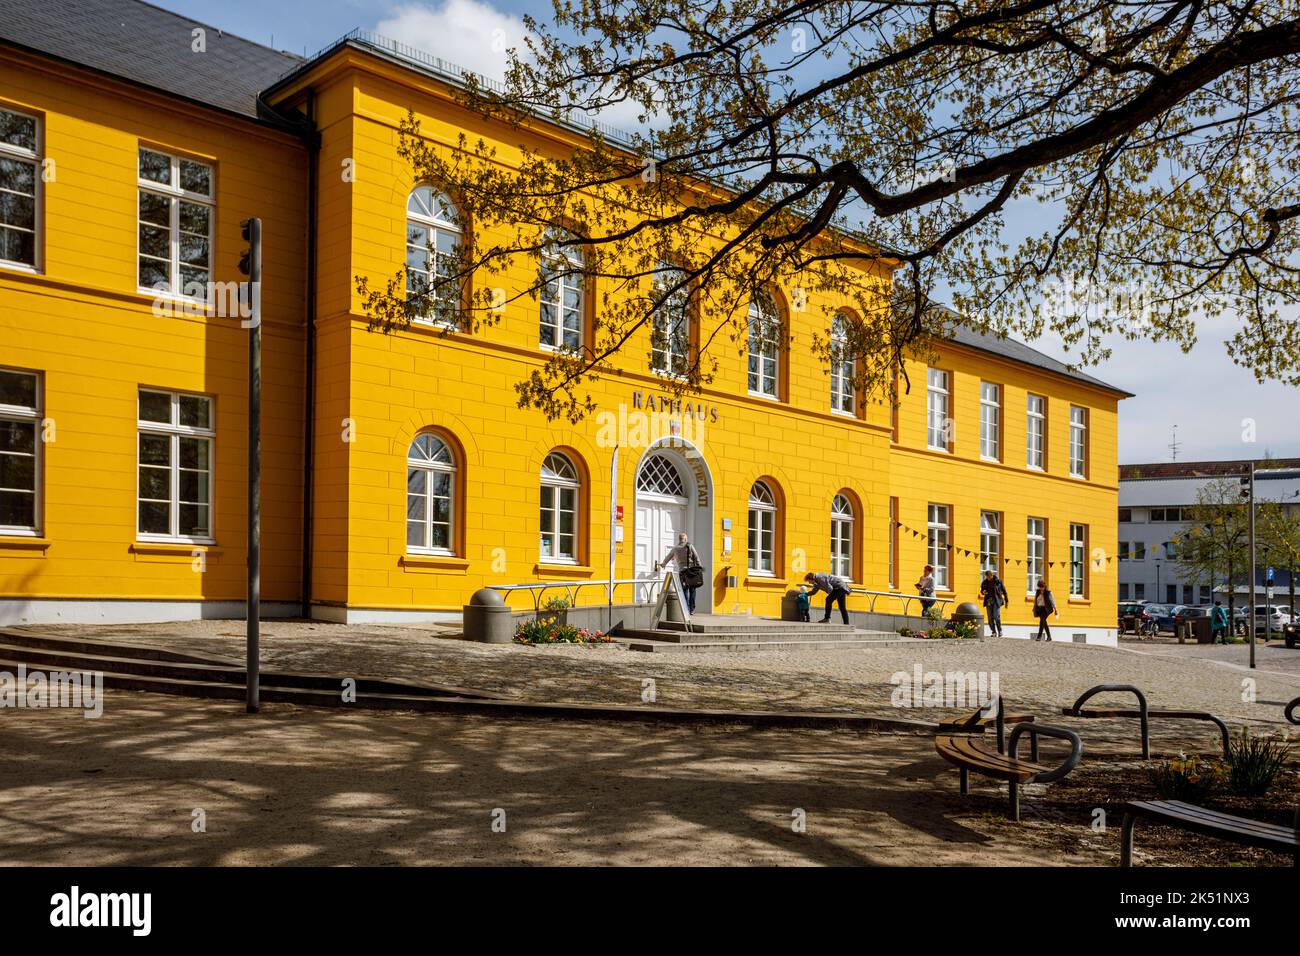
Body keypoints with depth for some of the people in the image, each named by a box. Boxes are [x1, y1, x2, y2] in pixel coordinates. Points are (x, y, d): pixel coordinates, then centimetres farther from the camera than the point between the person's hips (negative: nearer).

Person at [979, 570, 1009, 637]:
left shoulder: (998, 581, -4)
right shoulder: (984, 582, 5)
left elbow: (1004, 591, 3)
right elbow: (981, 590, 17)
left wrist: (1006, 601, 3)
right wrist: (983, 592, -8)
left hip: (996, 601, -3)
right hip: (988, 601, 3)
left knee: (996, 616, -12)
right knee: (990, 618, 0)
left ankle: (1000, 631, 4)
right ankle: (994, 632, 8)